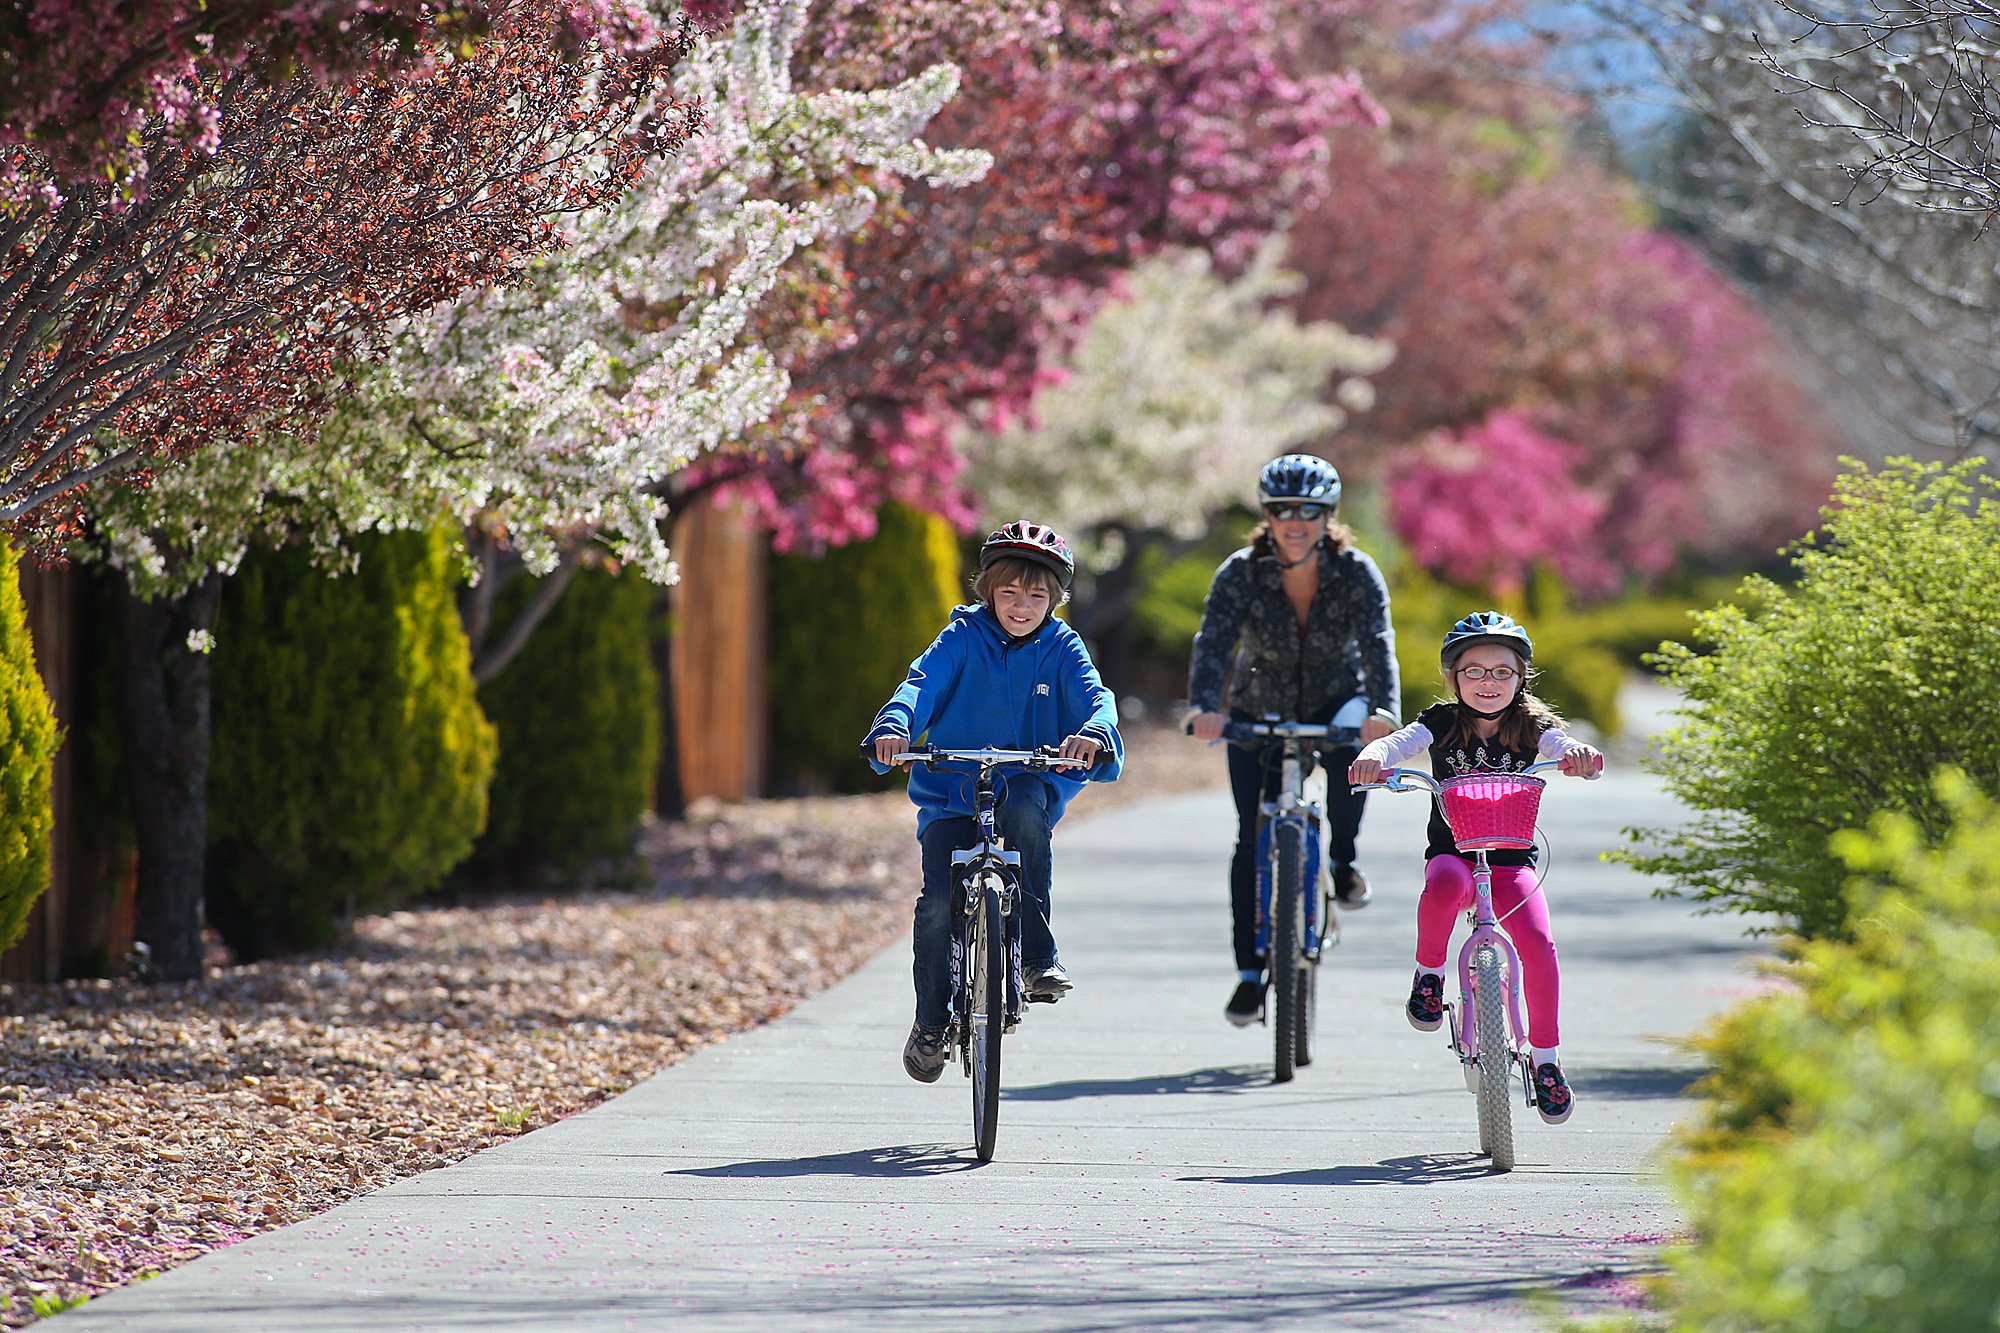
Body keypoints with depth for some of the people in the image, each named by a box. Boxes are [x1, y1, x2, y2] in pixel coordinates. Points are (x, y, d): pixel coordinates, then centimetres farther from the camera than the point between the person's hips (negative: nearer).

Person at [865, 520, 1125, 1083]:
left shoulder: (1062, 647, 1)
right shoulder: (964, 637, -1)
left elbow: (1094, 694, -15)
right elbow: (923, 682, -16)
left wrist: (1094, 731, -40)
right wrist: (893, 726, -37)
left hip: (1028, 788, 0)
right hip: (952, 793, 0)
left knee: (1026, 809, -36)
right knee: (939, 903, -17)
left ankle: (1037, 956, -27)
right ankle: (931, 1023, 5)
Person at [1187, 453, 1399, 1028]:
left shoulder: (1356, 575, -22)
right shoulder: (1242, 574, -22)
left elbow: (1377, 646, -34)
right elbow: (1213, 642, -35)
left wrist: (1382, 710, -54)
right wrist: (1204, 708, -55)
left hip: (1335, 705, 0)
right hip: (1258, 712, 0)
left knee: (1352, 756, -34)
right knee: (1253, 839, -9)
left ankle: (1343, 862, -8)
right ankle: (1250, 973, 0)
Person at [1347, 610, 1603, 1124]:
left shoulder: (1531, 726, 2)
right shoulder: (1442, 723, 0)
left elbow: (1564, 747, -15)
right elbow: (1398, 743, -15)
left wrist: (1581, 755, -41)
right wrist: (1372, 758, -39)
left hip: (1512, 863, 1)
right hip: (1451, 853, -1)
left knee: (1538, 943, -21)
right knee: (1446, 884, -38)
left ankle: (1546, 1059, -5)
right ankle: (1429, 975, -13)